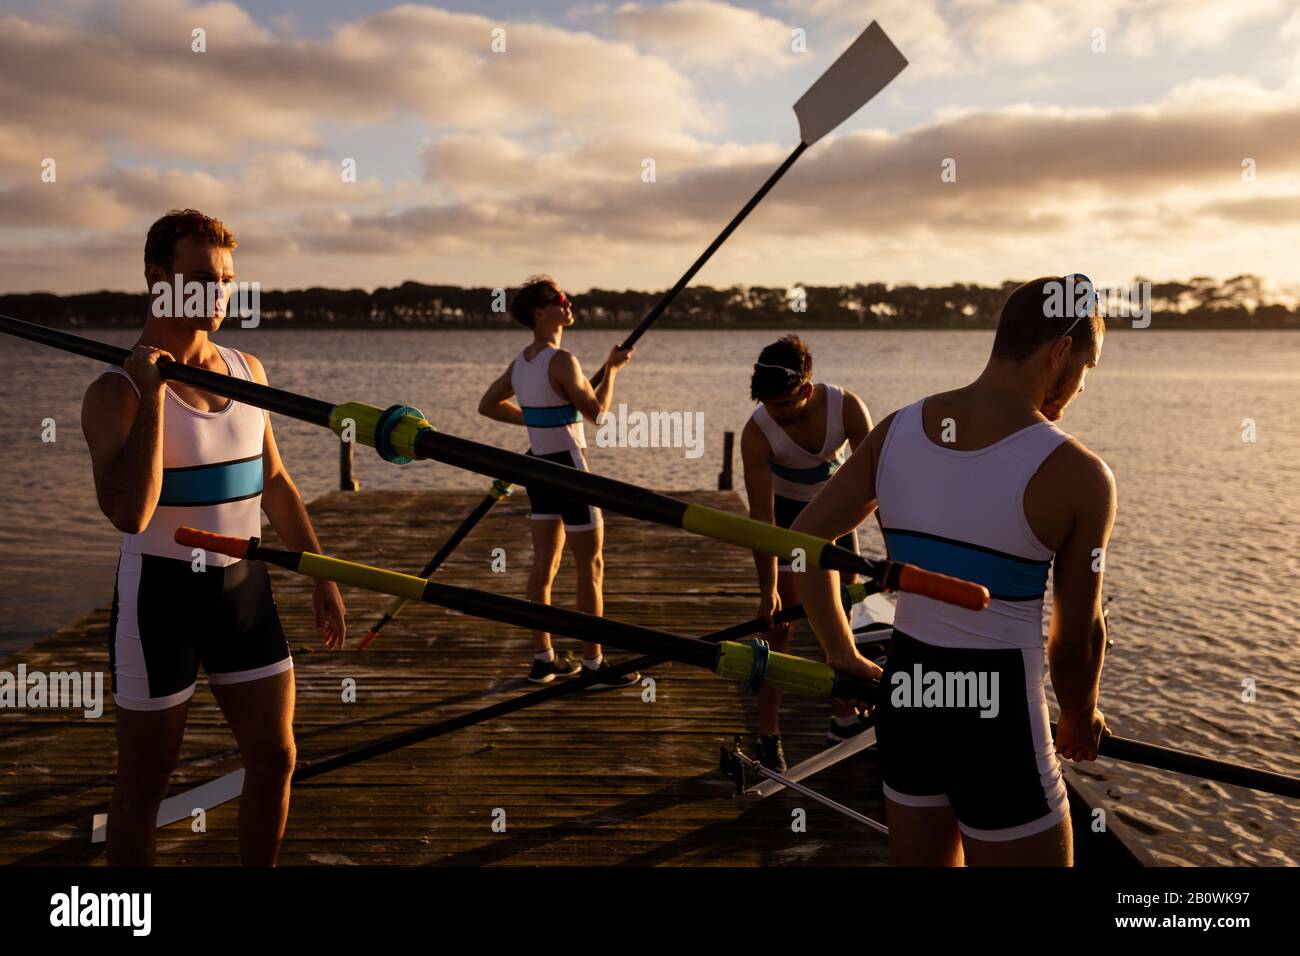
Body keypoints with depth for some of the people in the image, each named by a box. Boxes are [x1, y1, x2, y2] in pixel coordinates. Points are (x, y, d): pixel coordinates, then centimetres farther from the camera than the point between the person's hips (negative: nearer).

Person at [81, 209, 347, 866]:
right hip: (160, 594, -5)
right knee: (143, 785, 9)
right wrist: (152, 393, -25)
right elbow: (129, 512, -27)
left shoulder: (247, 370, 5)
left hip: (244, 586, 5)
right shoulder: (117, 391, -12)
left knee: (274, 756, 11)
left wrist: (321, 576, 13)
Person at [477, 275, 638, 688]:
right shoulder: (561, 360, -18)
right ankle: (593, 665, 5)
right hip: (568, 467, -8)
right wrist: (612, 367, -6)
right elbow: (596, 410, -19)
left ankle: (543, 659, 19)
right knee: (591, 565, 0)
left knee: (545, 562, 12)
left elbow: (488, 405, 16)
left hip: (539, 465, 9)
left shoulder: (521, 361, 8)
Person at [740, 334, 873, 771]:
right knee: (779, 623, -7)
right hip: (784, 512, -3)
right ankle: (768, 737, 1)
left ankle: (844, 719, 25)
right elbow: (761, 515, -30)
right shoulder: (757, 432, -31)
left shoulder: (847, 407, -27)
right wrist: (768, 590, -32)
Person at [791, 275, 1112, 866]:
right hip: (999, 722, -6)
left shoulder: (896, 430, 0)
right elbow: (1077, 637, -7)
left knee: (920, 862, 25)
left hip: (903, 695, 6)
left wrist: (843, 655, 15)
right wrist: (1080, 720, 14)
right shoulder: (1077, 475, -14)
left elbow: (804, 538, 6)